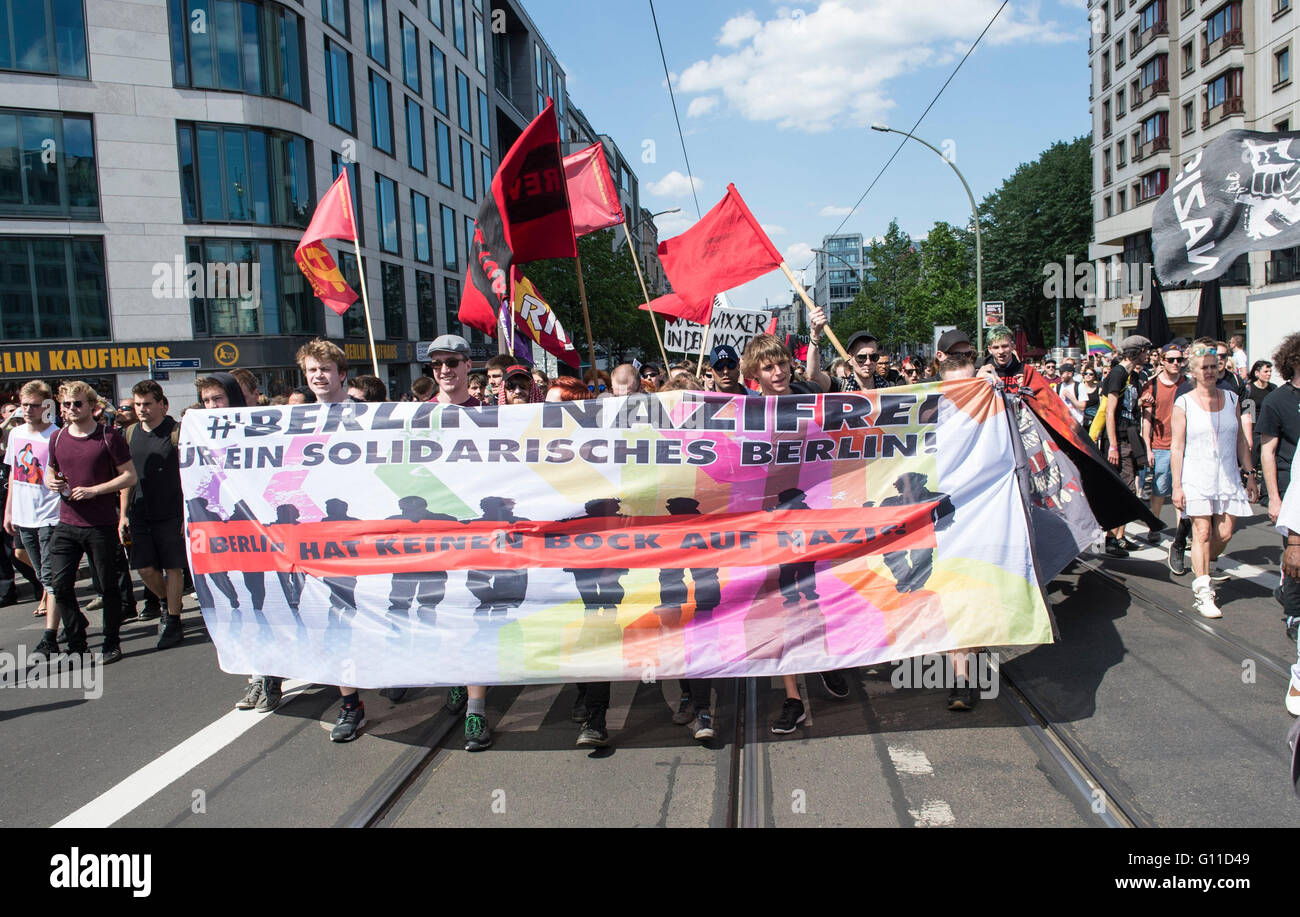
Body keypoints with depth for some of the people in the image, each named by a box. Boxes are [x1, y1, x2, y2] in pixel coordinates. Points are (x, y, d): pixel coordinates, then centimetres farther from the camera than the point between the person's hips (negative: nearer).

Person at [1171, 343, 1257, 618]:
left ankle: (1204, 565, 31)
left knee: (1225, 533, 1)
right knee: (1202, 532, -6)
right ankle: (1203, 593, -2)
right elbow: (1177, 447, -4)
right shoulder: (1183, 403, -3)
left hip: (1227, 477, 4)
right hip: (1196, 478, -4)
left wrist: (1250, 474, 10)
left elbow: (1241, 440, 14)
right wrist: (1176, 485, -8)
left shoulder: (1231, 399, 8)